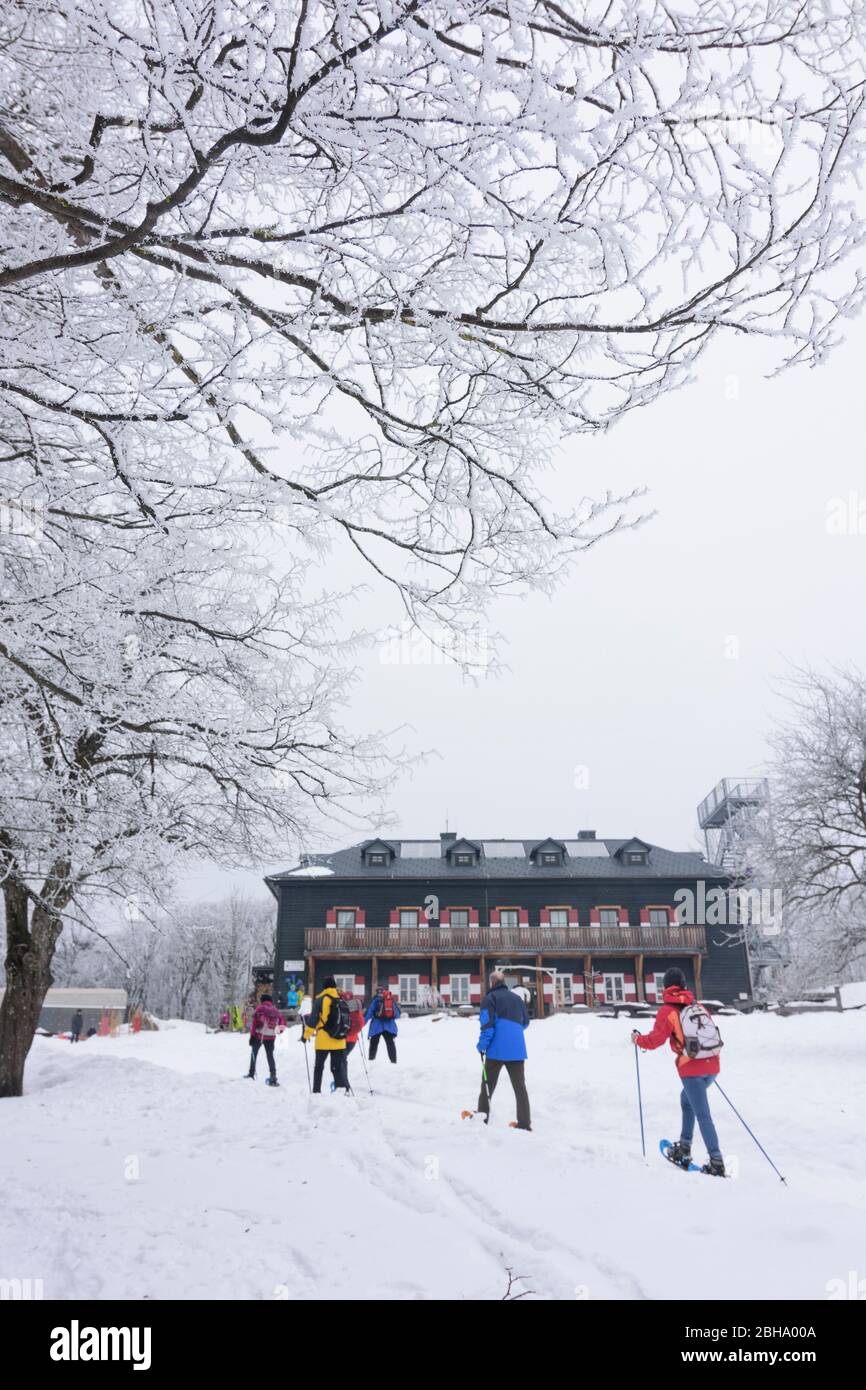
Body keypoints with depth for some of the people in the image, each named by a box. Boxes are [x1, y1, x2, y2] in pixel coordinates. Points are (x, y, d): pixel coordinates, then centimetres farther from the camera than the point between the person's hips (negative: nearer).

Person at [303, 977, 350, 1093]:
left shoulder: (321, 1000, -7)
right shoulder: (341, 1001, 7)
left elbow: (313, 1018, -10)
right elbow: (346, 1020, 16)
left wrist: (306, 1034, -3)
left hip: (323, 1041, -3)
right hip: (339, 1041, 3)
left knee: (319, 1066, 12)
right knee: (338, 1066, 7)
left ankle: (316, 1091, 12)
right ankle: (343, 1086, -13)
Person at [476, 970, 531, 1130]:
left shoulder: (490, 998, 0)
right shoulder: (517, 998, 16)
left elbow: (487, 1023, -11)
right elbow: (525, 1022, 23)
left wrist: (482, 1045, -7)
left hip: (497, 1049, -4)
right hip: (517, 1049, 4)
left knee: (488, 1084, 8)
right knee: (520, 1086, 6)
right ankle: (524, 1123, 2)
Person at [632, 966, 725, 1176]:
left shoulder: (668, 1010, -4)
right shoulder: (699, 1006, 12)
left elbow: (655, 1039, -8)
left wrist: (638, 1039, 12)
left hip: (691, 1069, -6)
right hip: (712, 1066, 6)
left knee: (703, 1114, -3)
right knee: (687, 1098, 26)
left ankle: (717, 1163, -8)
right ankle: (684, 1148, 28)